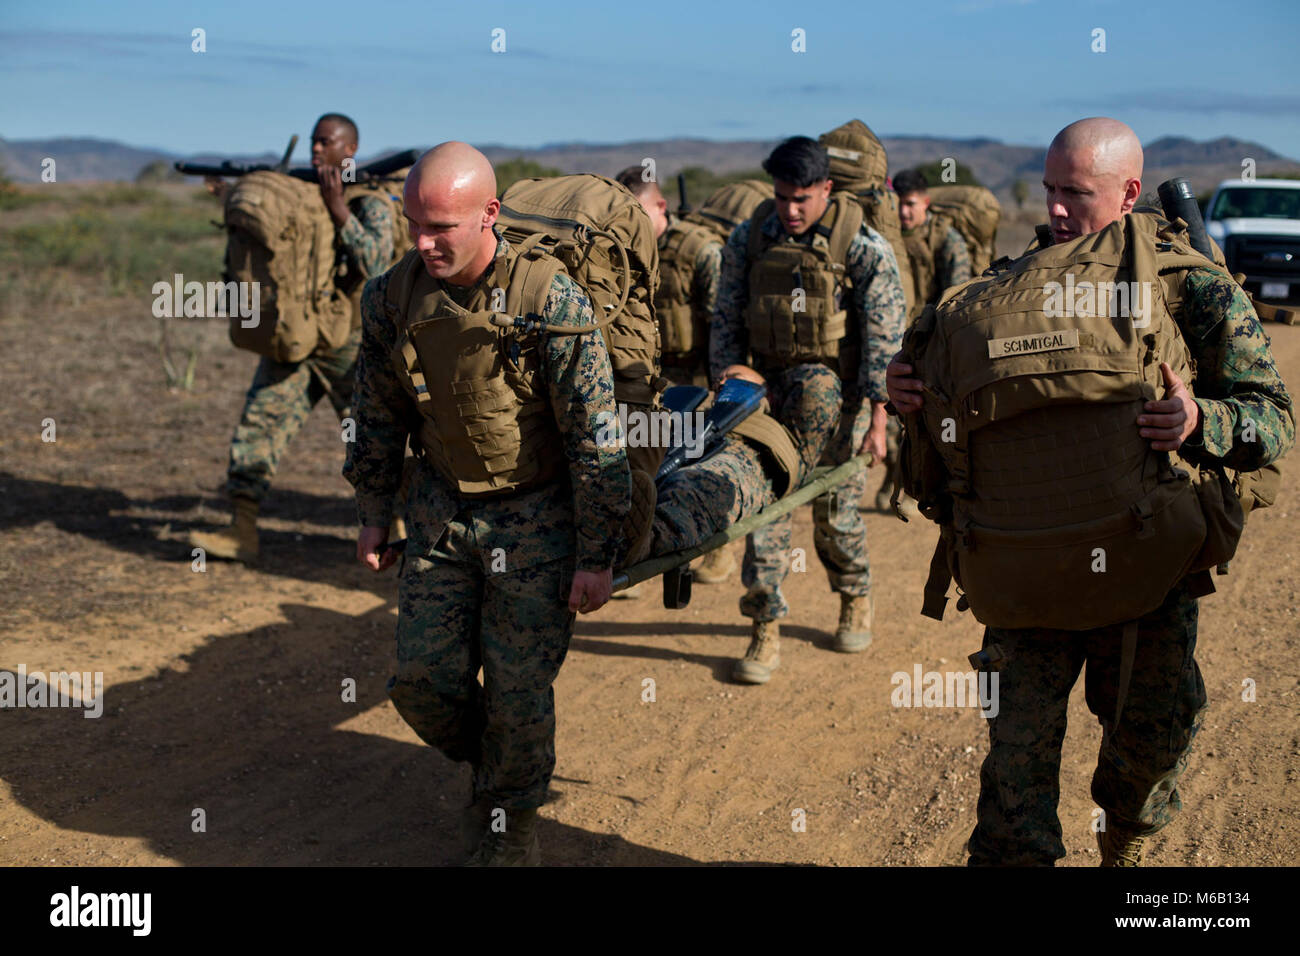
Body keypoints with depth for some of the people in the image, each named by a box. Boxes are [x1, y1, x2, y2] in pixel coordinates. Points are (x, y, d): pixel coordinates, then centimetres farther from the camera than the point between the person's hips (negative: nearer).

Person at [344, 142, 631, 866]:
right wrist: (375, 514, 13)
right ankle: (486, 763, 36)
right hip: (441, 508, 4)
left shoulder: (550, 298, -21)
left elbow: (596, 433, -17)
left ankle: (511, 818, 28)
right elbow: (379, 414, 9)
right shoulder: (393, 297, -6)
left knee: (519, 691, 2)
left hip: (536, 515, -4)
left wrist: (596, 557, -15)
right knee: (423, 678, 4)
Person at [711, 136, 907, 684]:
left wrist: (877, 418, -12)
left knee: (836, 508, -1)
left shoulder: (863, 247, -8)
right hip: (767, 387, 3)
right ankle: (765, 628, 4)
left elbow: (883, 335, -9)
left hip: (838, 389, -3)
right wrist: (728, 380, -1)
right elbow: (726, 319, 9)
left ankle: (855, 600, 25)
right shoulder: (748, 240, 1)